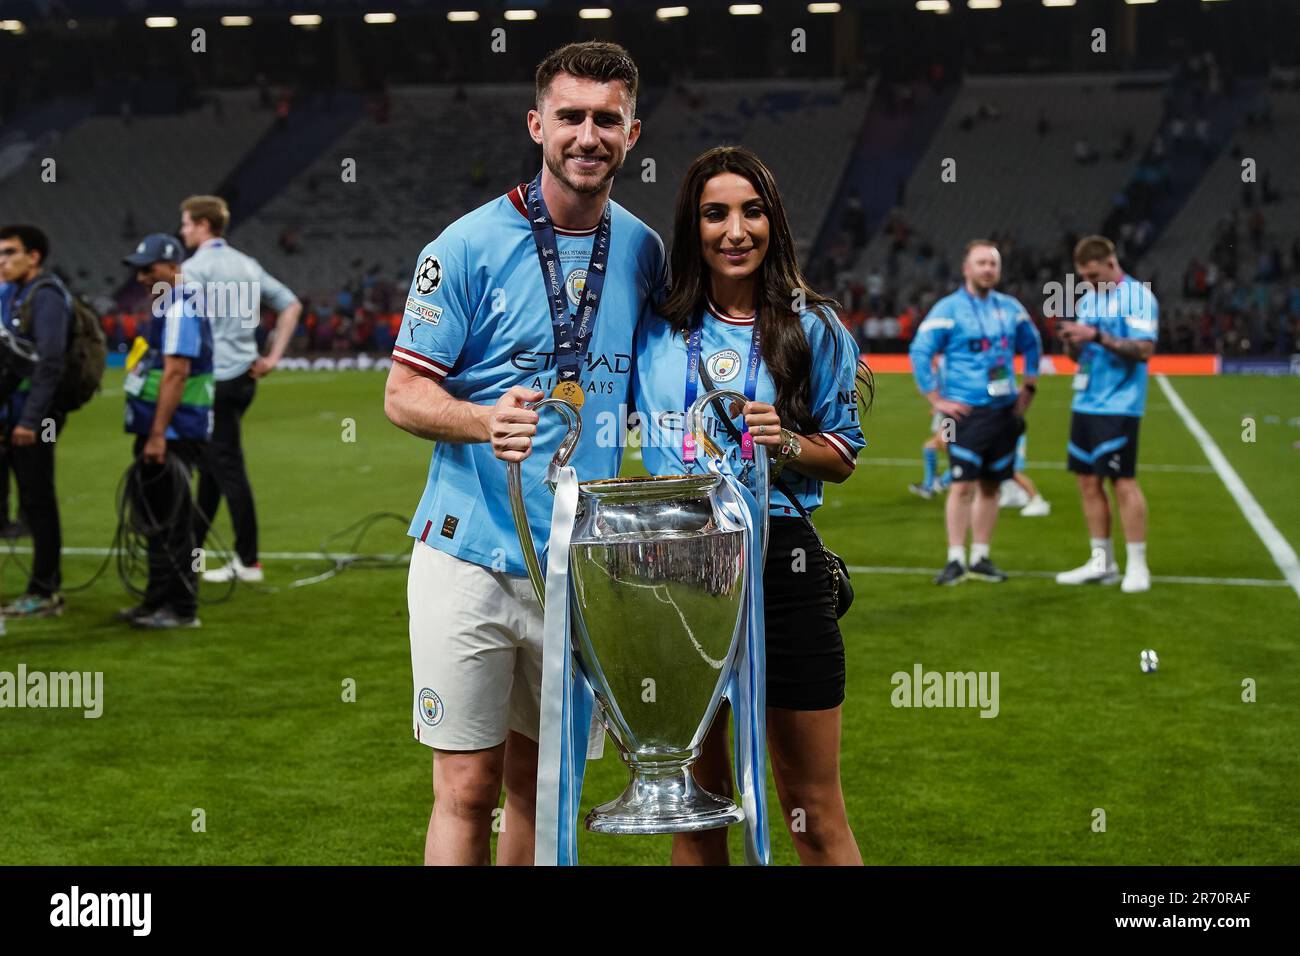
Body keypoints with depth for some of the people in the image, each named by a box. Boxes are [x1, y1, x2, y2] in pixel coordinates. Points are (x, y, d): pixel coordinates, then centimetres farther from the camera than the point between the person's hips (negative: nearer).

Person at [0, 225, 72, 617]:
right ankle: (48, 588, 18)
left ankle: (43, 592, -1)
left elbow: (49, 362, -19)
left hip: (34, 416, -9)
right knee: (34, 502, 12)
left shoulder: (46, 295, -12)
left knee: (38, 503, -6)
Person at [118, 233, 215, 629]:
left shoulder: (180, 308, -15)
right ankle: (158, 602, 25)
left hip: (174, 434, -10)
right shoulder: (170, 307, 17)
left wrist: (157, 434, -24)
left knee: (171, 521, -6)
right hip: (164, 433, 10)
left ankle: (182, 609, -1)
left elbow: (176, 374, -22)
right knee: (158, 518, 16)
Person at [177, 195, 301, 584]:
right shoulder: (247, 265, 13)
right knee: (211, 464, 17)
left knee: (229, 470, -5)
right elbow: (291, 304, 16)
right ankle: (192, 545, 27)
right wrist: (273, 356, 13)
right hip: (244, 376, 8)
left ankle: (248, 562, -4)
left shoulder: (194, 268, -10)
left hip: (214, 380, -8)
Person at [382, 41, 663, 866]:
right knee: (468, 788, -2)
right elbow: (404, 394, -6)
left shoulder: (643, 251, 8)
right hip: (471, 558, -4)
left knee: (539, 778, 13)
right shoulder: (470, 245, -6)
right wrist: (484, 420, -27)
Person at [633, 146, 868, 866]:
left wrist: (786, 443, -11)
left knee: (813, 809, 3)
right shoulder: (655, 328, 8)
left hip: (782, 559, -2)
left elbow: (843, 455, 8)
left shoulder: (813, 328, 4)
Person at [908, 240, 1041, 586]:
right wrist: (936, 399, -10)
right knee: (963, 485, -11)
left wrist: (1029, 388, 19)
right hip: (967, 412, -5)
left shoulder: (1010, 308, 10)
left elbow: (1032, 345, 26)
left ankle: (981, 558, 14)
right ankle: (955, 560, -7)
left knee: (990, 486, 8)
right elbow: (919, 353, -8)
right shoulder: (948, 309, -6)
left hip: (1003, 411, 5)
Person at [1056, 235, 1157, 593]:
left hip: (1118, 406, -8)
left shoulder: (1137, 297, -9)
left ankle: (1137, 566, 3)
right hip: (1085, 403, 8)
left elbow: (1144, 349, -18)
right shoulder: (1087, 300, 15)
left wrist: (1098, 336, -24)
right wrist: (1072, 342, -3)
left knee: (1123, 482, -6)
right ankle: (1102, 563, 18)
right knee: (1088, 481, 8)